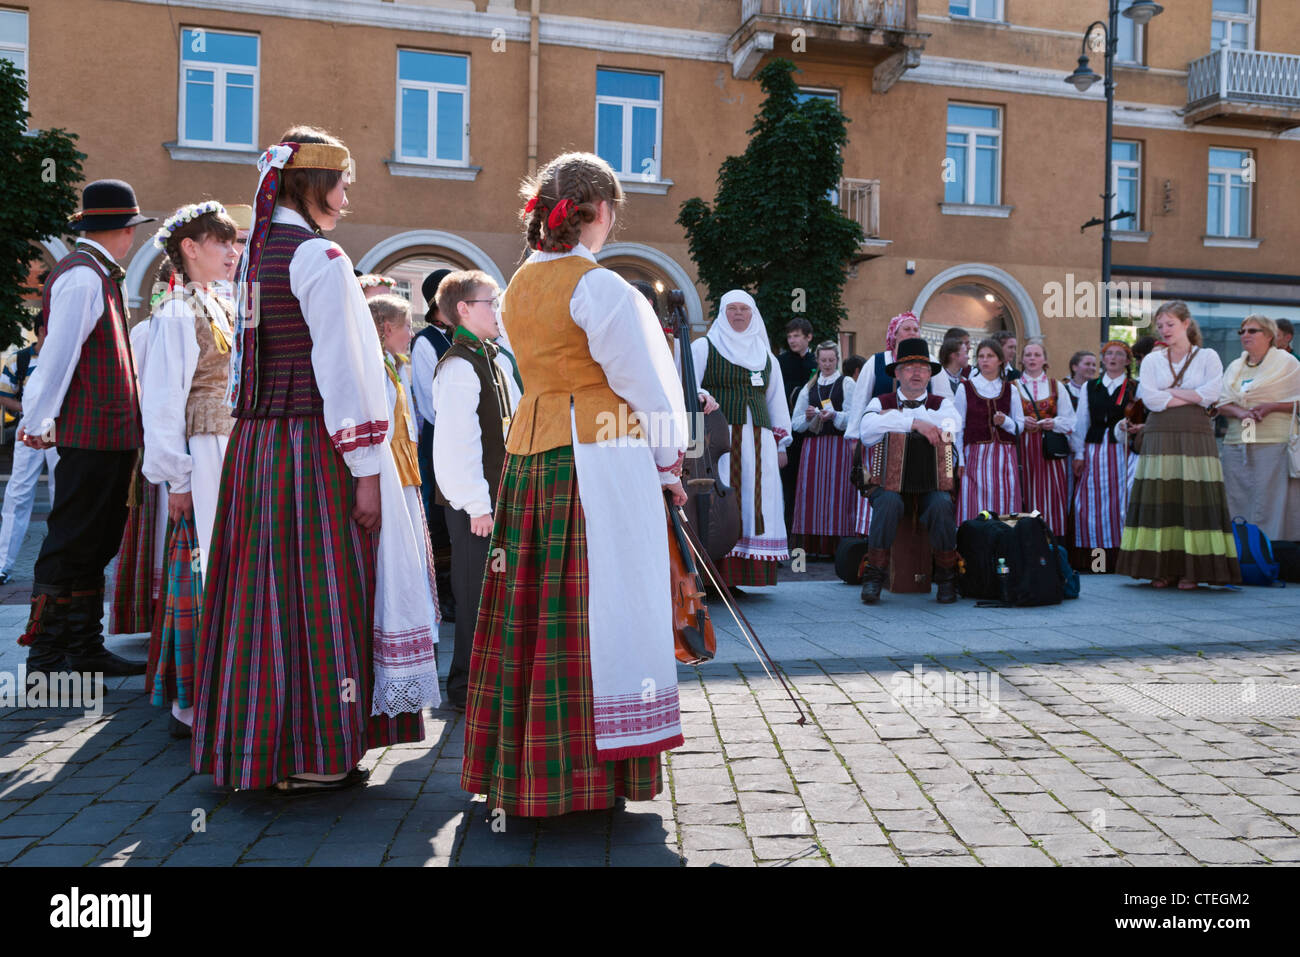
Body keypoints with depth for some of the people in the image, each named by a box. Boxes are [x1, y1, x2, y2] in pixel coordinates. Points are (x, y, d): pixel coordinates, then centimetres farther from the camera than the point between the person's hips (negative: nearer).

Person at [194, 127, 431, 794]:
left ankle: (256, 745, 23)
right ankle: (311, 756, 7)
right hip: (313, 446, -8)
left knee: (264, 588, 12)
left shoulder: (255, 256, 15)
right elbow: (342, 370, -16)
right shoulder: (319, 257, -11)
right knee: (321, 590, -1)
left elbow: (248, 361, 17)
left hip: (254, 447, 8)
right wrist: (366, 470, -15)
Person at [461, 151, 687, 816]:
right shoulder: (600, 287, -11)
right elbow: (644, 384, -9)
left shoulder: (519, 286, 13)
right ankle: (583, 773, 9)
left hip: (529, 457, 8)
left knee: (532, 606, 12)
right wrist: (667, 463, 5)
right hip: (597, 461, -7)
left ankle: (519, 769, 23)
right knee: (592, 614, 0)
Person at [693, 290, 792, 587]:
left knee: (756, 502, -1)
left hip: (758, 440, 4)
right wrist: (701, 398, -24)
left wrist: (780, 444, 20)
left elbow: (776, 401, 24)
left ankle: (753, 573, 4)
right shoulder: (704, 347, 7)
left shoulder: (766, 356, 20)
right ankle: (716, 572, -8)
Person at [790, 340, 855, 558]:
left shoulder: (847, 383, 6)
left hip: (839, 445, -4)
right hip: (813, 446, 4)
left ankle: (837, 546, -5)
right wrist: (808, 417, -6)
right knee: (811, 492, -2)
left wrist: (834, 415, -22)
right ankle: (813, 546, 2)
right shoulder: (809, 388, 18)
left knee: (836, 493, -8)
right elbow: (796, 423, 14)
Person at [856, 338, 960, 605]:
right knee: (888, 502, -33)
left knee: (942, 505, -31)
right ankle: (874, 576, -20)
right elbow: (868, 431, -11)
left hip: (932, 483, 1)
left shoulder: (942, 404, 13)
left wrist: (895, 417, -10)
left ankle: (946, 578, -11)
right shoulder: (881, 403, 11)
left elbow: (948, 427, -11)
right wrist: (913, 422, -16)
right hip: (889, 481, -1)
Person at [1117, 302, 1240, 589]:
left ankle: (1191, 570, -1)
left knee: (1195, 499, -6)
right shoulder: (1152, 360, 12)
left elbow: (1211, 393, -6)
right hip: (1160, 436, 1)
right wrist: (1191, 398, -4)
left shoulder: (1207, 357, 9)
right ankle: (1162, 569, 0)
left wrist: (1169, 392, -3)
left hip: (1196, 436, -1)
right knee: (1159, 499, -4)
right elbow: (1150, 399, -2)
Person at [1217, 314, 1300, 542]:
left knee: (1271, 502, -8)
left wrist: (1271, 407, -15)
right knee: (1237, 503, 3)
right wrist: (1240, 412, -8)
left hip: (1273, 444, -5)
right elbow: (1222, 402, 12)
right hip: (1236, 444, 5)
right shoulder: (1234, 367, 18)